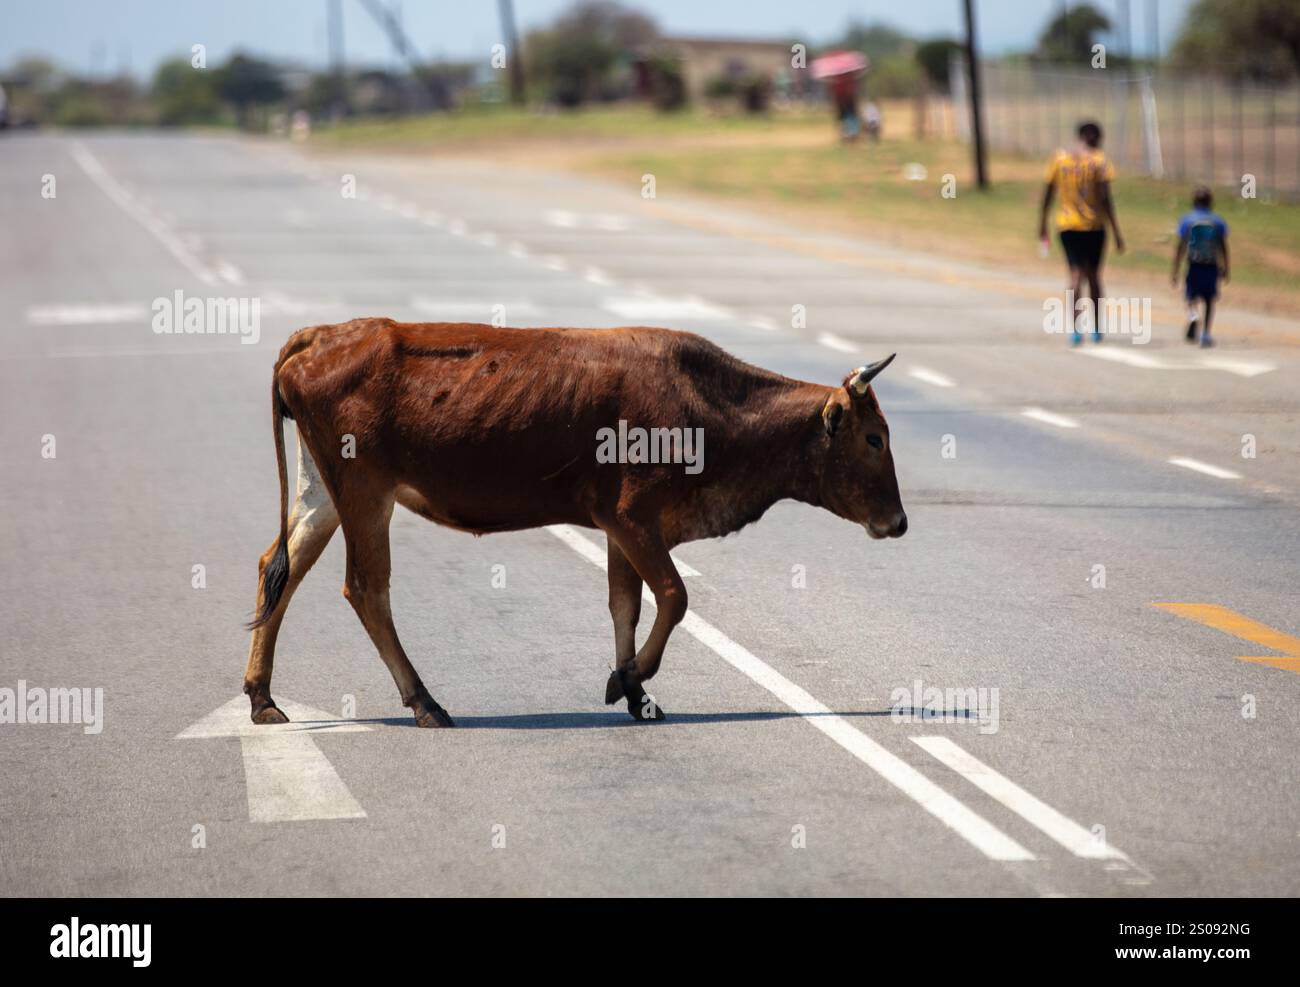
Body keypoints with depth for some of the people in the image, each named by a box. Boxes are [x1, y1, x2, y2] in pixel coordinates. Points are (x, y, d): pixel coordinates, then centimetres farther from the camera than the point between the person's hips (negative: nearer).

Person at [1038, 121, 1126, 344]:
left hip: (1066, 225, 1)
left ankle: (1074, 328, -24)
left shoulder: (1059, 159, 3)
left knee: (1076, 274, -3)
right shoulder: (1098, 161, -7)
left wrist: (1042, 225, 16)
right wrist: (1117, 232, -9)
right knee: (1093, 275, 15)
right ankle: (1096, 329, 24)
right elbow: (1106, 199, -12)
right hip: (1093, 225, -1)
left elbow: (1047, 194, 6)